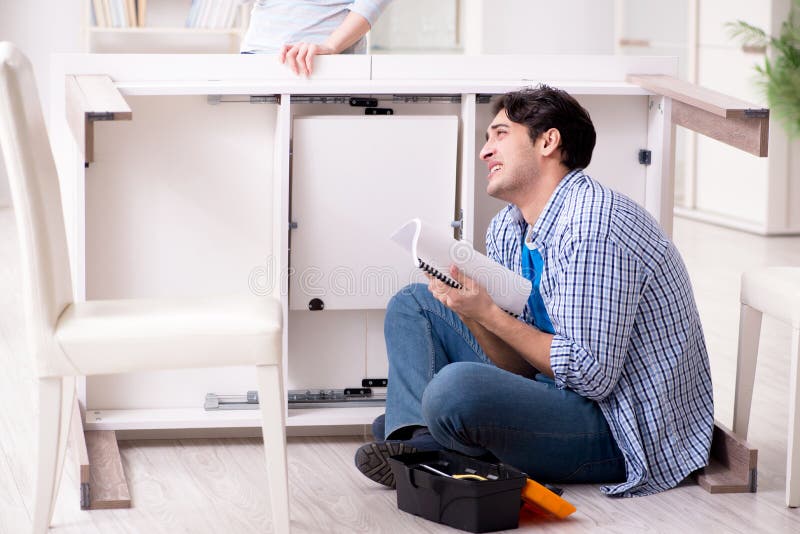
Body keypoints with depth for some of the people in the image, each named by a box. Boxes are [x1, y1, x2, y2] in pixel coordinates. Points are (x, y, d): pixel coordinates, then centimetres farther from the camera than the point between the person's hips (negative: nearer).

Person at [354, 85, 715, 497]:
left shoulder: (592, 225, -23)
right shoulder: (506, 230, 6)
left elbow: (593, 376, -25)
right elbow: (521, 364, 5)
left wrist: (490, 315, -23)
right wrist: (469, 309, -13)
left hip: (626, 431, -10)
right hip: (560, 386, 10)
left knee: (455, 387, -36)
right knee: (412, 304, 14)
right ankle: (420, 444, -6)